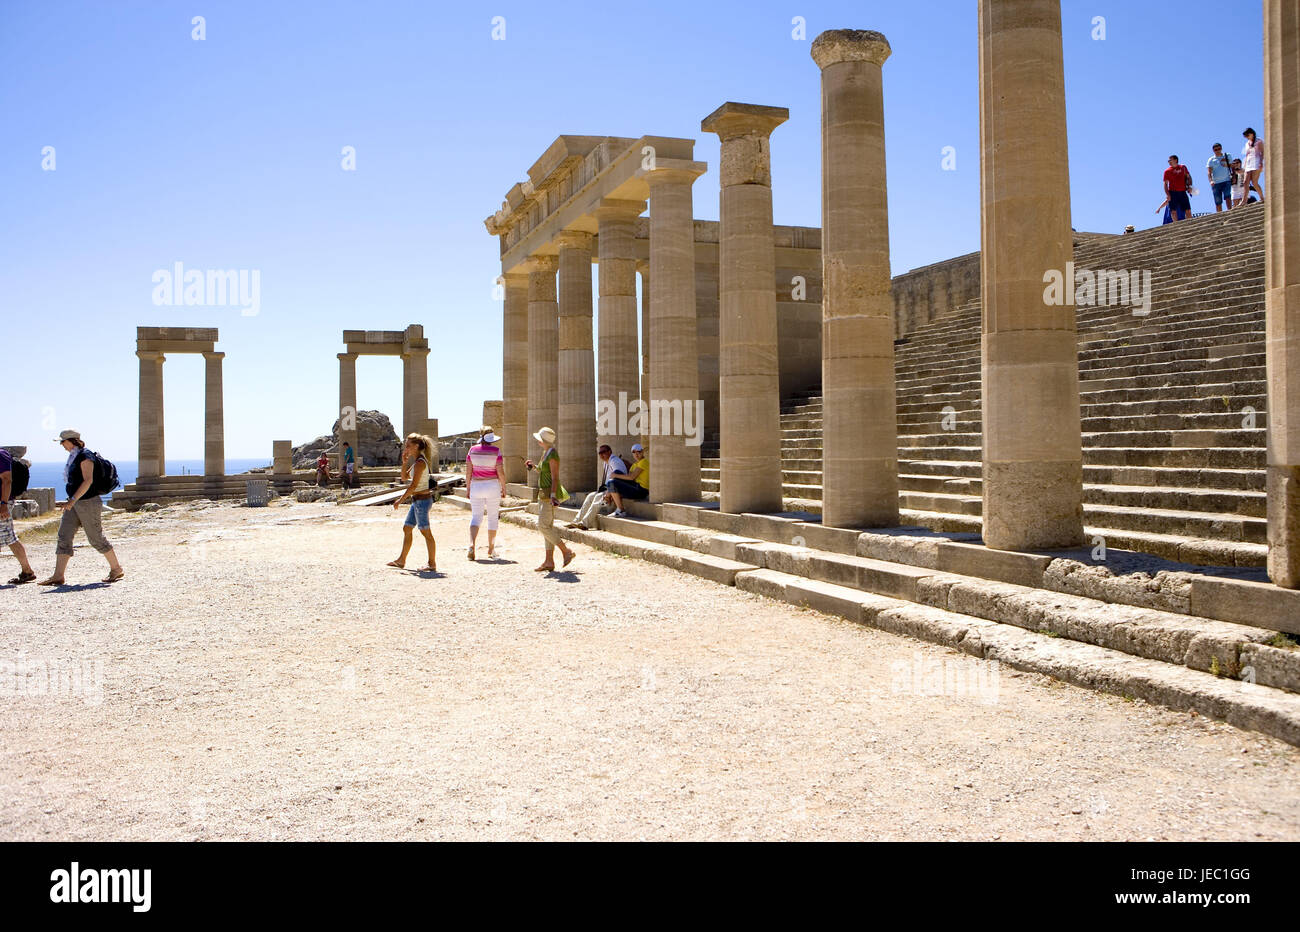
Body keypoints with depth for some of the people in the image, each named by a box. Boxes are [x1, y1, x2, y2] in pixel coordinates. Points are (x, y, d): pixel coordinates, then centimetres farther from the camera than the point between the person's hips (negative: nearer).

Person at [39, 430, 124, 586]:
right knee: (63, 537, 1)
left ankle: (116, 569, 13)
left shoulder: (85, 456, -15)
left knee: (96, 538, -1)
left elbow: (88, 480, -23)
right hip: (75, 504, 9)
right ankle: (58, 576, -1)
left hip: (88, 502, -9)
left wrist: (73, 499, -28)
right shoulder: (73, 456, 14)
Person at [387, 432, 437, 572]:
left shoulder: (420, 462, -17)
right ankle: (401, 560, 23)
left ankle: (432, 563, 2)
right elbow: (404, 477, 20)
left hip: (422, 499, -10)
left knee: (425, 532, -4)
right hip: (417, 500, 10)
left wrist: (401, 500, -17)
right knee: (407, 528, 15)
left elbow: (414, 485, -21)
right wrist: (404, 462, 6)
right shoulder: (417, 461, 13)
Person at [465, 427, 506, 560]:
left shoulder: (473, 450, -2)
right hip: (492, 486, -2)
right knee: (492, 518, 11)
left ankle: (472, 544, -16)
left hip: (476, 486, 2)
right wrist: (504, 488, 1)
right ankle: (491, 550, 17)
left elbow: (468, 470, -1)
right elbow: (500, 472, -10)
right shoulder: (496, 451, -9)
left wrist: (467, 487, 8)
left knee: (475, 516, 7)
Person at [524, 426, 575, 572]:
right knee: (547, 527, 8)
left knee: (543, 526, -12)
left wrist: (553, 496, -26)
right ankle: (549, 562, 8)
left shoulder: (552, 455, -15)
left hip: (550, 494, -10)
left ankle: (567, 552, -4)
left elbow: (555, 477, -20)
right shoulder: (545, 453, 14)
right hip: (543, 493, 10)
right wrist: (534, 466, 13)